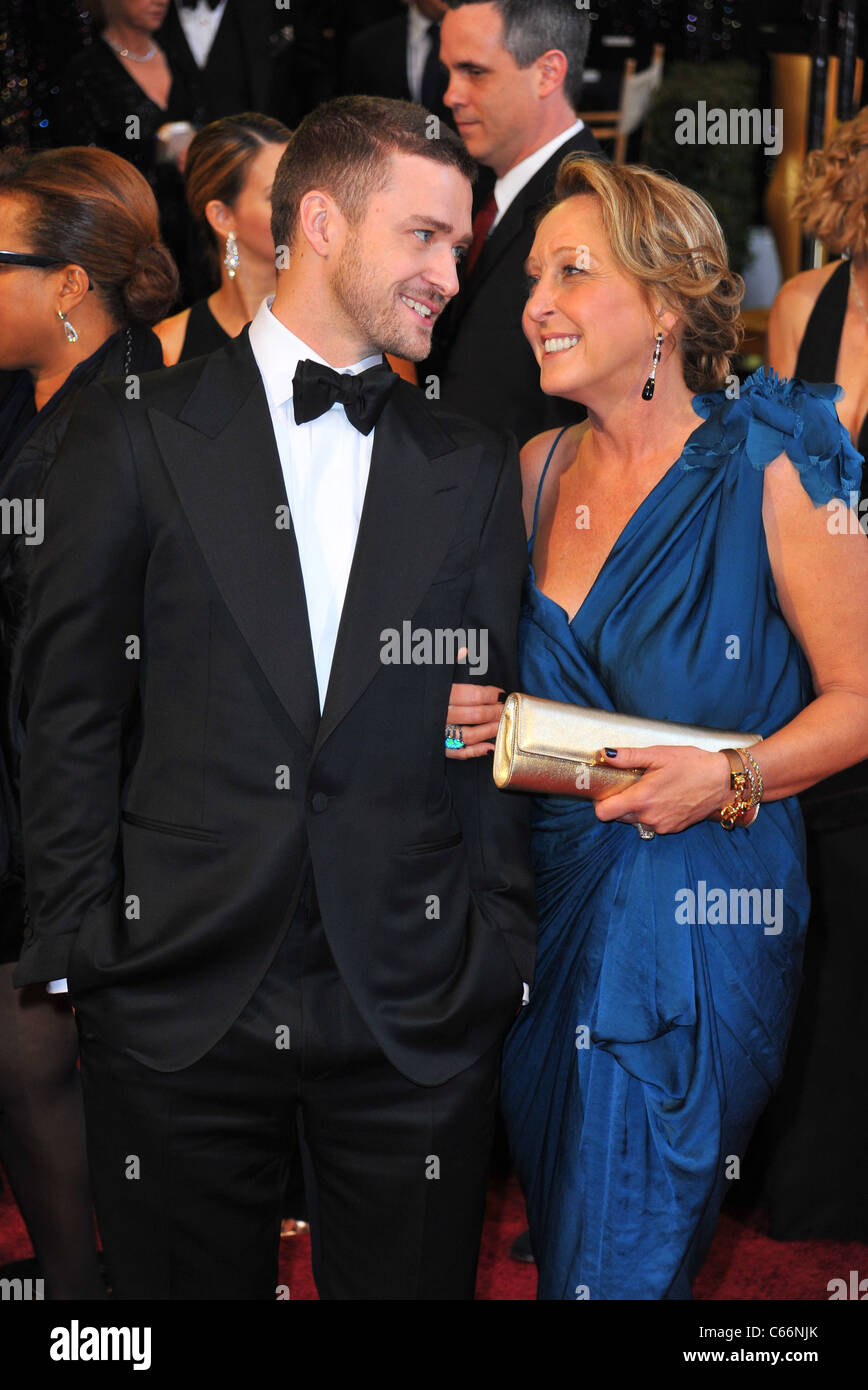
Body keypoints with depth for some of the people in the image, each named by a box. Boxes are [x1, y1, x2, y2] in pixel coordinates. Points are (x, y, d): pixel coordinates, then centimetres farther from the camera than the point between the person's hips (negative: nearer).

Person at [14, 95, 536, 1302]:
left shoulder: (473, 468, 8)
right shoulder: (137, 436, 2)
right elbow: (70, 711, 1)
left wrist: (502, 958, 3)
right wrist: (80, 944, -3)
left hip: (416, 1014, 2)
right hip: (176, 1006, -1)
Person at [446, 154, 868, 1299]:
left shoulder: (767, 469, -13)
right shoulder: (540, 470, 4)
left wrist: (731, 776, -23)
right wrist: (487, 718, -4)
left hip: (701, 914, -5)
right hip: (548, 891, 6)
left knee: (621, 1260, 2)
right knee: (558, 1226, 19)